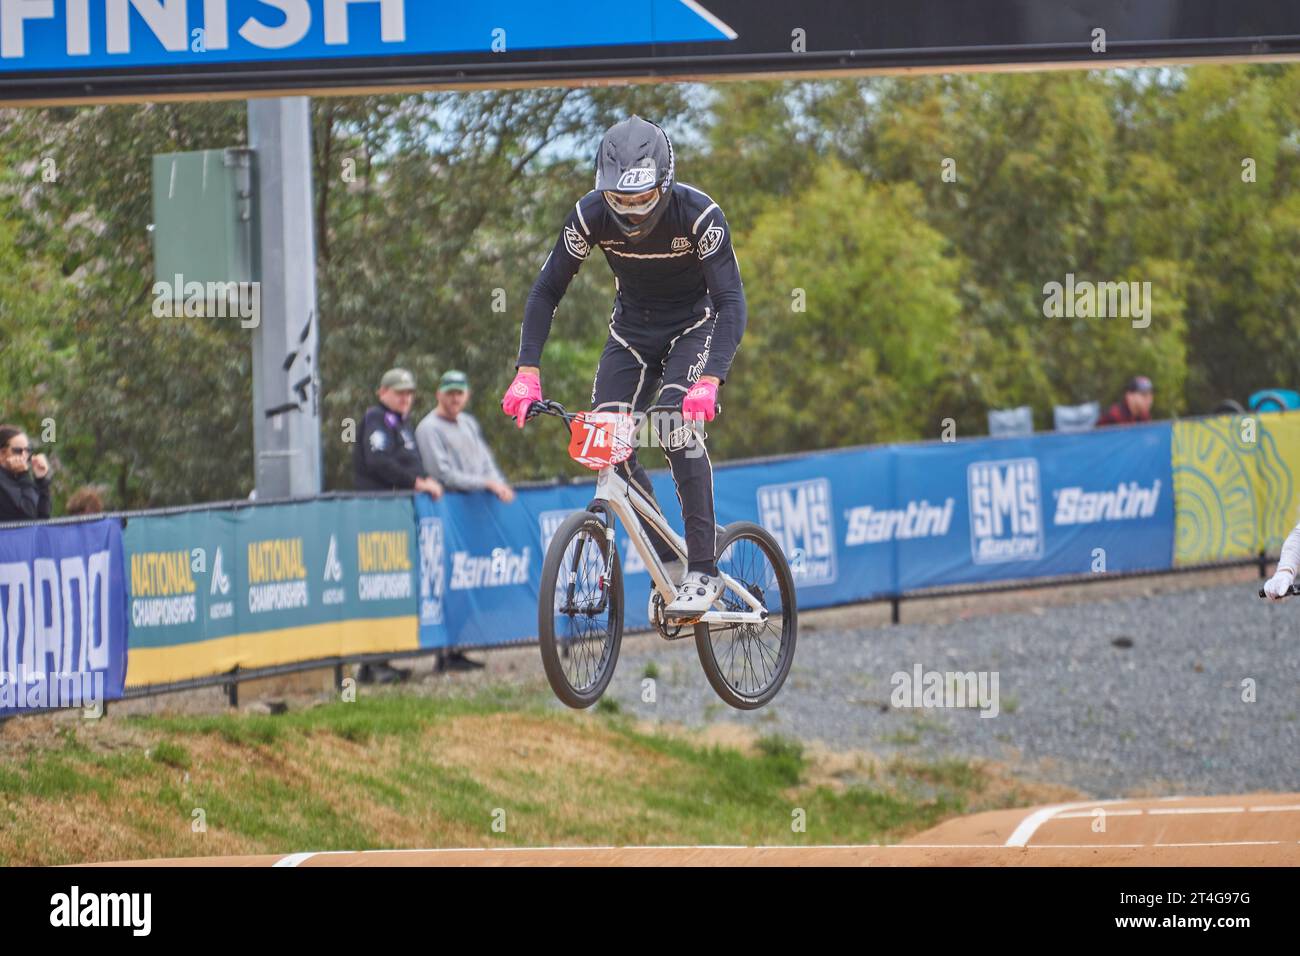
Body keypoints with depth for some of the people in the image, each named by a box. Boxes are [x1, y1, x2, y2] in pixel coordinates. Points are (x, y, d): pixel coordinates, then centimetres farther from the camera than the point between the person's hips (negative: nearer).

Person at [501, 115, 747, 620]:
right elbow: (546, 291, -14)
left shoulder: (698, 215, -29)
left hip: (694, 327, -4)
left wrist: (710, 380, -47)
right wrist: (527, 371, -26)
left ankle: (703, 572, -21)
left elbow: (731, 302, -32)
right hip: (632, 331, 4)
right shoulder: (590, 215, -22)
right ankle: (668, 561, 0)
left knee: (678, 424, -27)